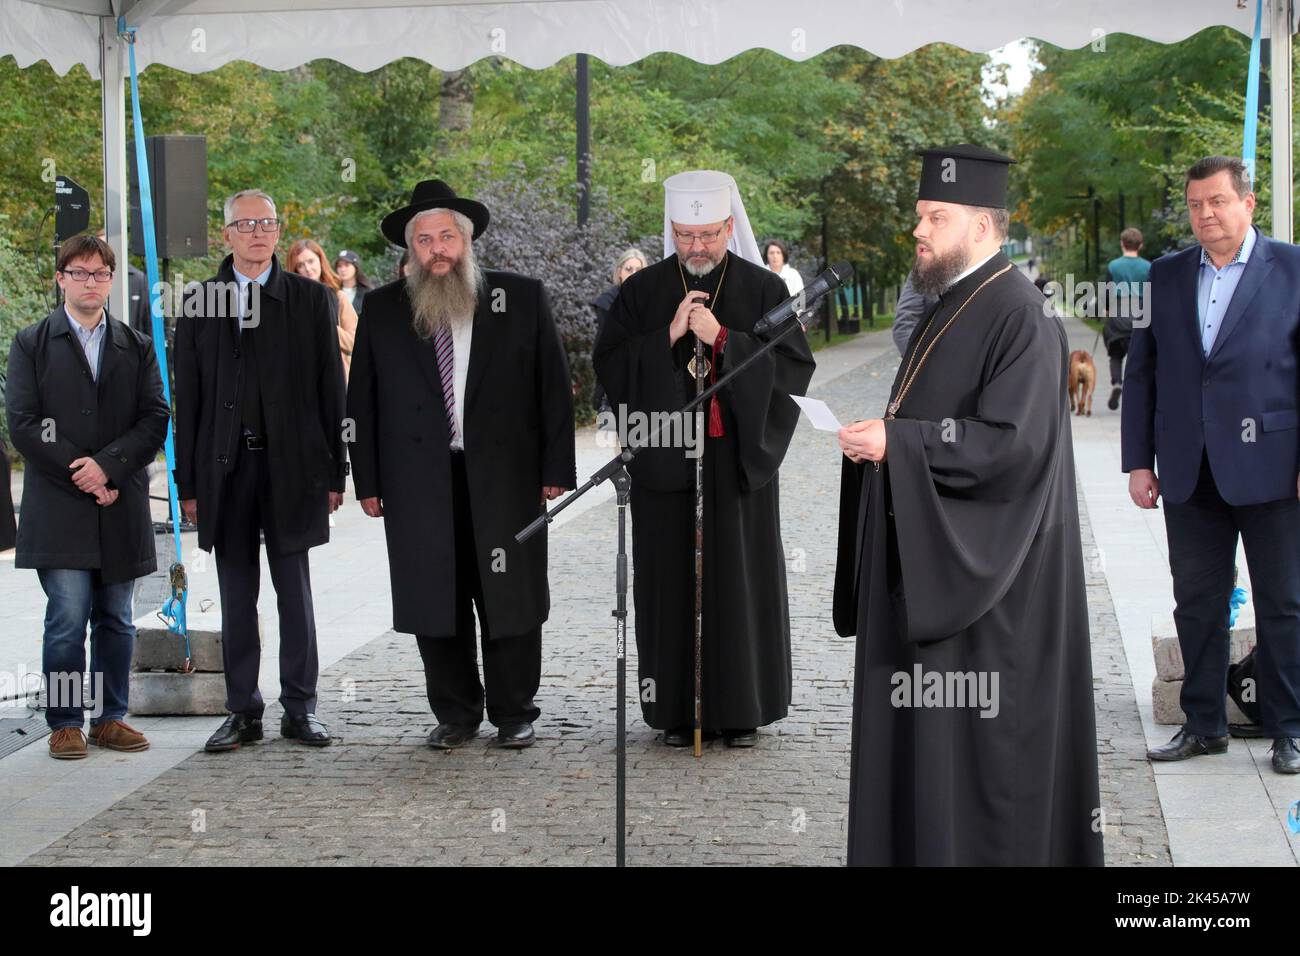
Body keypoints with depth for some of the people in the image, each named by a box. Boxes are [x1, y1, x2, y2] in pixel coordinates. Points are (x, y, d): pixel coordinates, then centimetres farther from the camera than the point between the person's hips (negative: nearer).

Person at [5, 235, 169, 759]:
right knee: (67, 620, -7)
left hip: (122, 509, 3)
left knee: (116, 620, 7)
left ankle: (110, 717, 16)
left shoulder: (137, 346, 12)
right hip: (59, 509, -3)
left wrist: (107, 465, -11)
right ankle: (65, 723, 2)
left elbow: (155, 420, 4)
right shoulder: (31, 343, 5)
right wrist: (80, 476, -10)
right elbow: (22, 424, -3)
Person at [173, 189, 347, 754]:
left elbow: (330, 389, 3)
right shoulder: (200, 305, 7)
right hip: (225, 469, 1)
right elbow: (187, 400, 7)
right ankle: (243, 712, 14)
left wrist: (334, 473, -1)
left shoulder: (310, 300, 4)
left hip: (291, 467, -1)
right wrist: (187, 483, 2)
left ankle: (300, 708, 13)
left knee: (295, 593, 4)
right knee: (236, 596, 7)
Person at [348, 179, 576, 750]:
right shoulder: (382, 310, 8)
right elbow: (362, 401, 8)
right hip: (419, 484, 1)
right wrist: (367, 482, 2)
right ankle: (455, 714, 17)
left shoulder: (522, 299, 5)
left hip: (505, 480, -1)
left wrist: (556, 468, -2)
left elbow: (554, 388, 4)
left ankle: (514, 715, 15)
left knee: (510, 601, 3)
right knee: (434, 605, 5)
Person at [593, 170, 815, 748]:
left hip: (739, 461, -1)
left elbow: (797, 368, -5)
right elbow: (608, 365, 0)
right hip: (664, 461, 1)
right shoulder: (641, 291, 6)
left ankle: (741, 709, 12)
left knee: (740, 582, 3)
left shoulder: (764, 290, 2)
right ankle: (677, 710, 11)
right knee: (672, 585, 3)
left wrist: (723, 340, -16)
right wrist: (668, 337, -14)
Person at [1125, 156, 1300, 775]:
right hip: (1190, 473, 4)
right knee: (1197, 604, 10)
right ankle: (1204, 724, 21)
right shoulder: (1165, 276, 9)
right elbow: (1141, 372, 11)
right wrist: (1138, 460, 6)